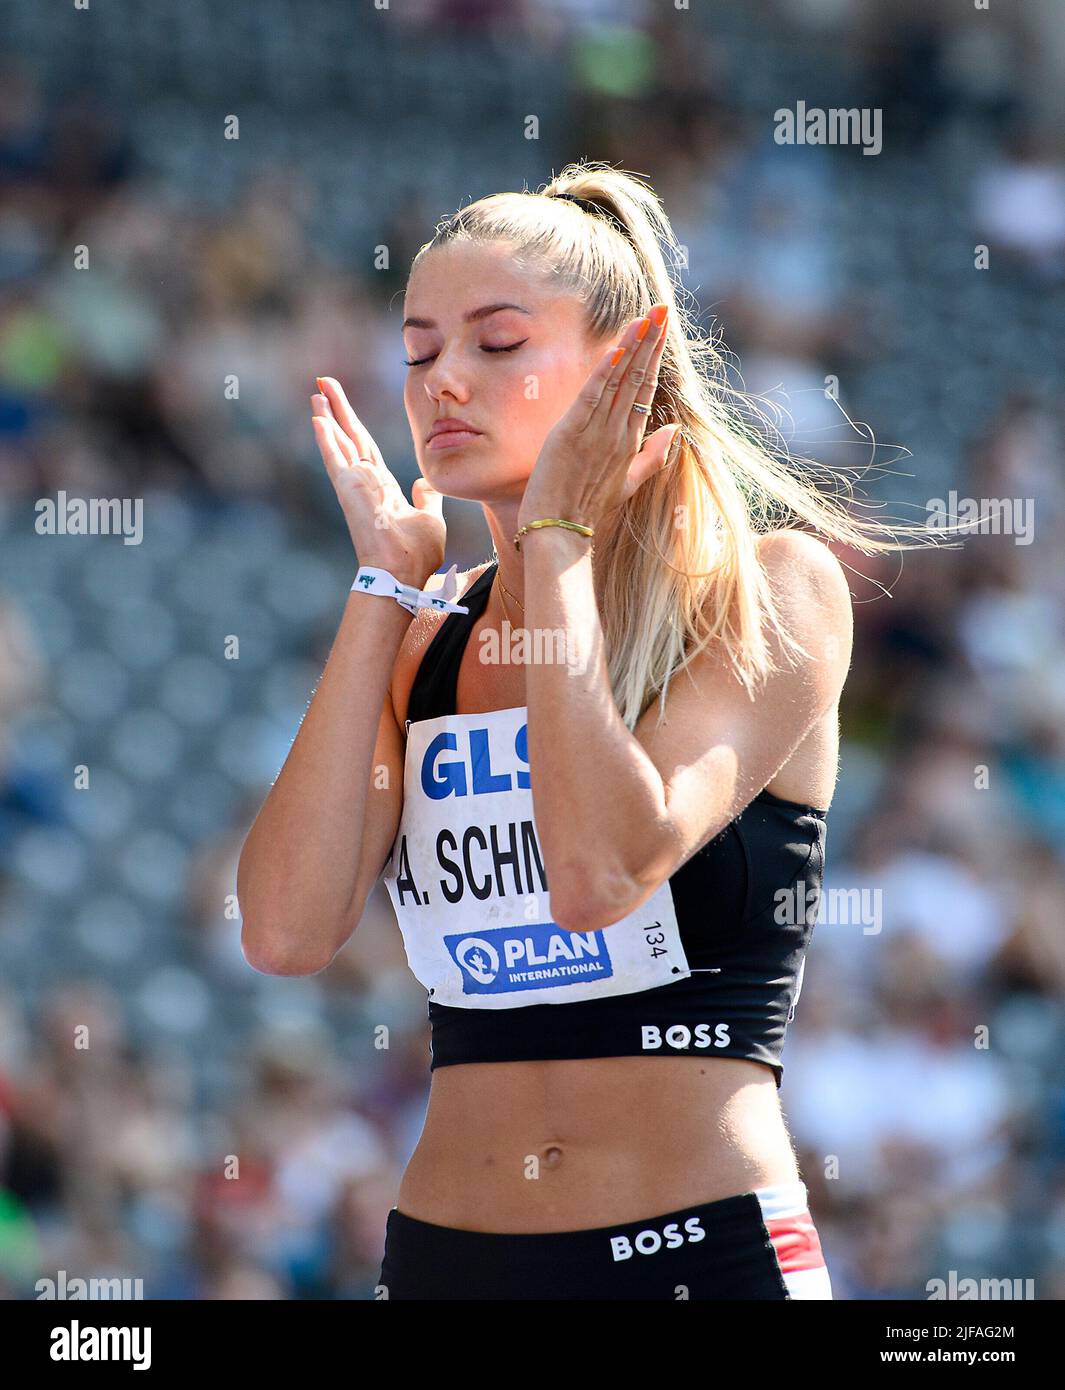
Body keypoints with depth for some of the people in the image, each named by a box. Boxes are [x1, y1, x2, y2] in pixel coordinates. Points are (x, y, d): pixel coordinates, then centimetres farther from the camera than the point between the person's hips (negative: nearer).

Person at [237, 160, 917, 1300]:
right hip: (443, 1252, 4)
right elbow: (286, 930, -7)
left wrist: (558, 537, -11)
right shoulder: (421, 636, 8)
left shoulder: (772, 588, -5)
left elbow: (604, 874, -20)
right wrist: (384, 583, -3)